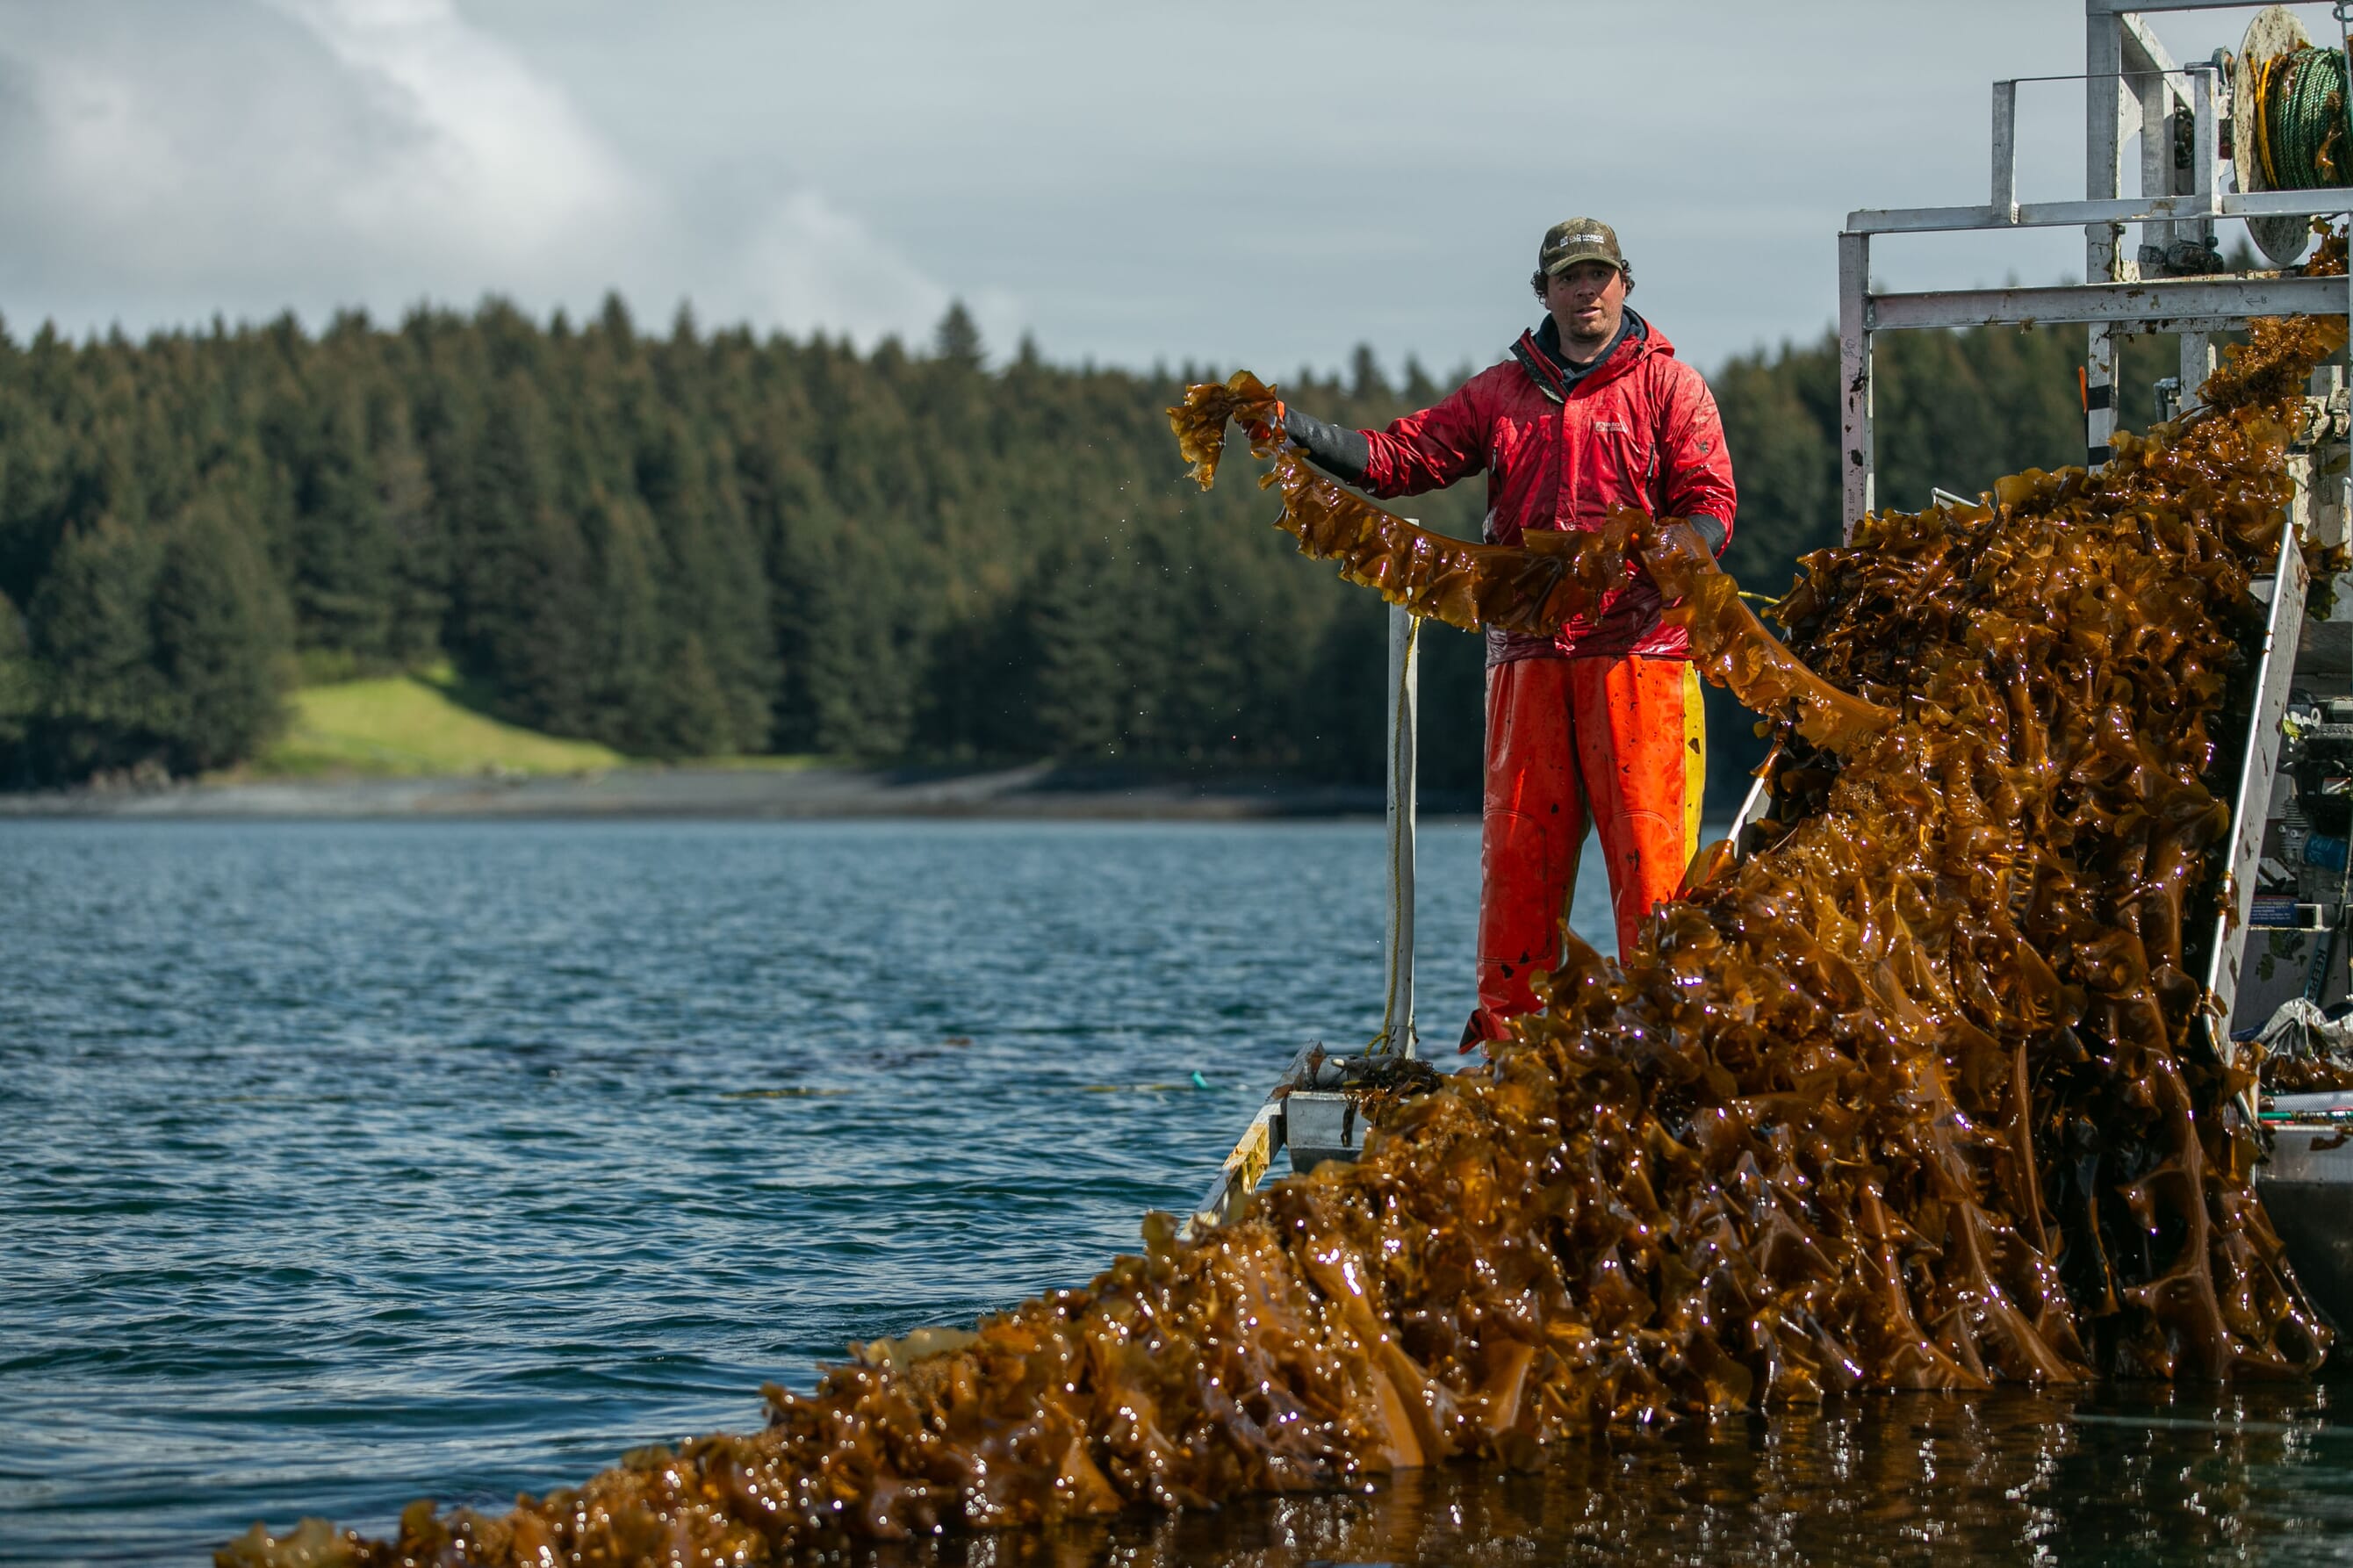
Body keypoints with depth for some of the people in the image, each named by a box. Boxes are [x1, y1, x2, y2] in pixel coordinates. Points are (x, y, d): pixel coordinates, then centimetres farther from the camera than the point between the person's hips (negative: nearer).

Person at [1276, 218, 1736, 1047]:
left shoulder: (1667, 385, 7)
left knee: (1649, 844, -8)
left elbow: (1710, 505, -1)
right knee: (1517, 847, 3)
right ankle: (1506, 1027, 10)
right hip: (1529, 653, 3)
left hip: (1637, 646, -3)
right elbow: (1403, 456, 11)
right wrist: (1296, 431, -2)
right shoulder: (1502, 393, 17)